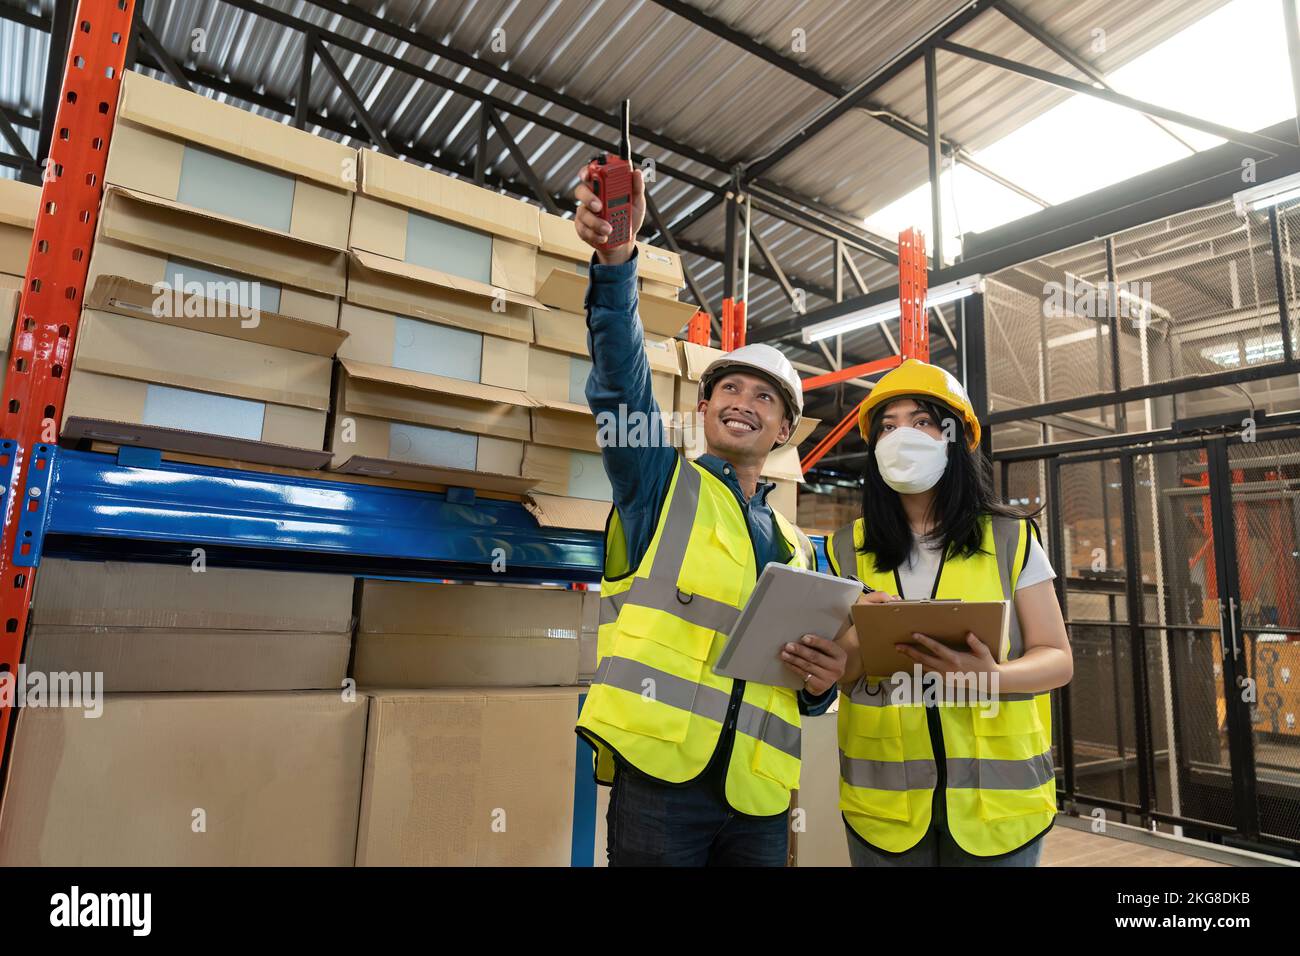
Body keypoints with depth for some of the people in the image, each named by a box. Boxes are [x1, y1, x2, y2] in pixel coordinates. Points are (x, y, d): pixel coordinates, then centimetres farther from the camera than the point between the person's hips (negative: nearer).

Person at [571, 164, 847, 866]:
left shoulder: (796, 549, 16)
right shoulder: (659, 484, 4)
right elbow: (620, 375, -14)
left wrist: (822, 679, -4)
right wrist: (615, 258, -28)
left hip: (758, 798, 5)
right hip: (658, 778, -4)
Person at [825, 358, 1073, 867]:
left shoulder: (1011, 539, -1)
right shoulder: (846, 550, 1)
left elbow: (1057, 658, -1)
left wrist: (992, 676, -22)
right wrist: (855, 648, -21)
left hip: (997, 794, 0)